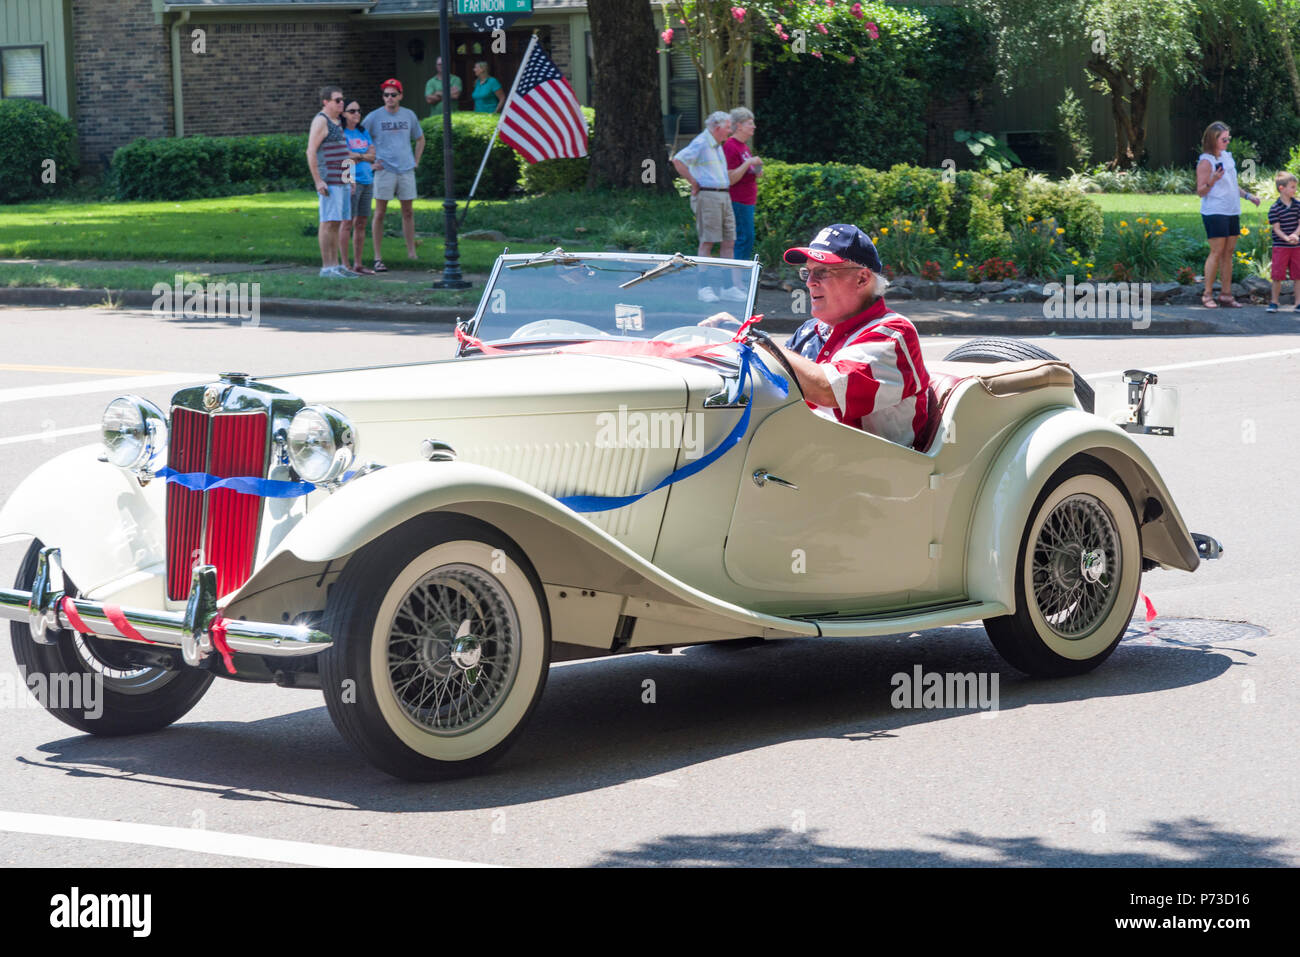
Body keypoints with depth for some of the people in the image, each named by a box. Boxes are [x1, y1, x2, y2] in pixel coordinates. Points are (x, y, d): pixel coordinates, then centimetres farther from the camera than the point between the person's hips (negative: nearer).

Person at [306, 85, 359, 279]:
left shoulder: (335, 123, 19)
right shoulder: (320, 121, -9)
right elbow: (311, 152, -16)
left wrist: (349, 181, 22)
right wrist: (318, 181, -21)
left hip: (341, 181, 9)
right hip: (328, 181, -9)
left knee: (336, 223, 8)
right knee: (328, 222, -9)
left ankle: (335, 265, 10)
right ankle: (326, 267, -9)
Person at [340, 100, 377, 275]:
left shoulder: (363, 133, 17)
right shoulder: (340, 133, -4)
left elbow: (372, 155, 8)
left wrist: (356, 156, -8)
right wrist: (364, 156, -7)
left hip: (367, 181, 7)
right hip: (350, 181, -7)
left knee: (361, 223, 8)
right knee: (347, 222, -8)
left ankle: (358, 264, 12)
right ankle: (344, 264, -7)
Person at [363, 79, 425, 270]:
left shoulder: (409, 116, 9)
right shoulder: (374, 117, -2)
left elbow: (420, 139, 25)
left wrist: (416, 161, 14)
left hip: (406, 170, 4)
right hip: (384, 170, -4)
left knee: (408, 212, 7)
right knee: (380, 213, -4)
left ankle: (411, 253, 16)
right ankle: (378, 258, -2)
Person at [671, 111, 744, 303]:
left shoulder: (718, 146, 19)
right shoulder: (700, 144, -10)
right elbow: (678, 161, -18)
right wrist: (694, 183, -14)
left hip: (724, 197, 9)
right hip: (707, 196, -9)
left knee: (728, 242, 6)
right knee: (707, 242, -7)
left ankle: (729, 287, 9)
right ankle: (704, 288, -4)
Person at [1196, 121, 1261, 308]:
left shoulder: (1227, 156, 15)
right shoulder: (1206, 161, -9)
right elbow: (1200, 191, -11)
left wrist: (1248, 195, 22)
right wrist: (1213, 180, -26)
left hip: (1232, 212, 8)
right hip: (1215, 212, -8)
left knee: (1228, 253, 6)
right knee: (1217, 252, -9)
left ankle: (1226, 294, 9)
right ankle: (1207, 295, -3)